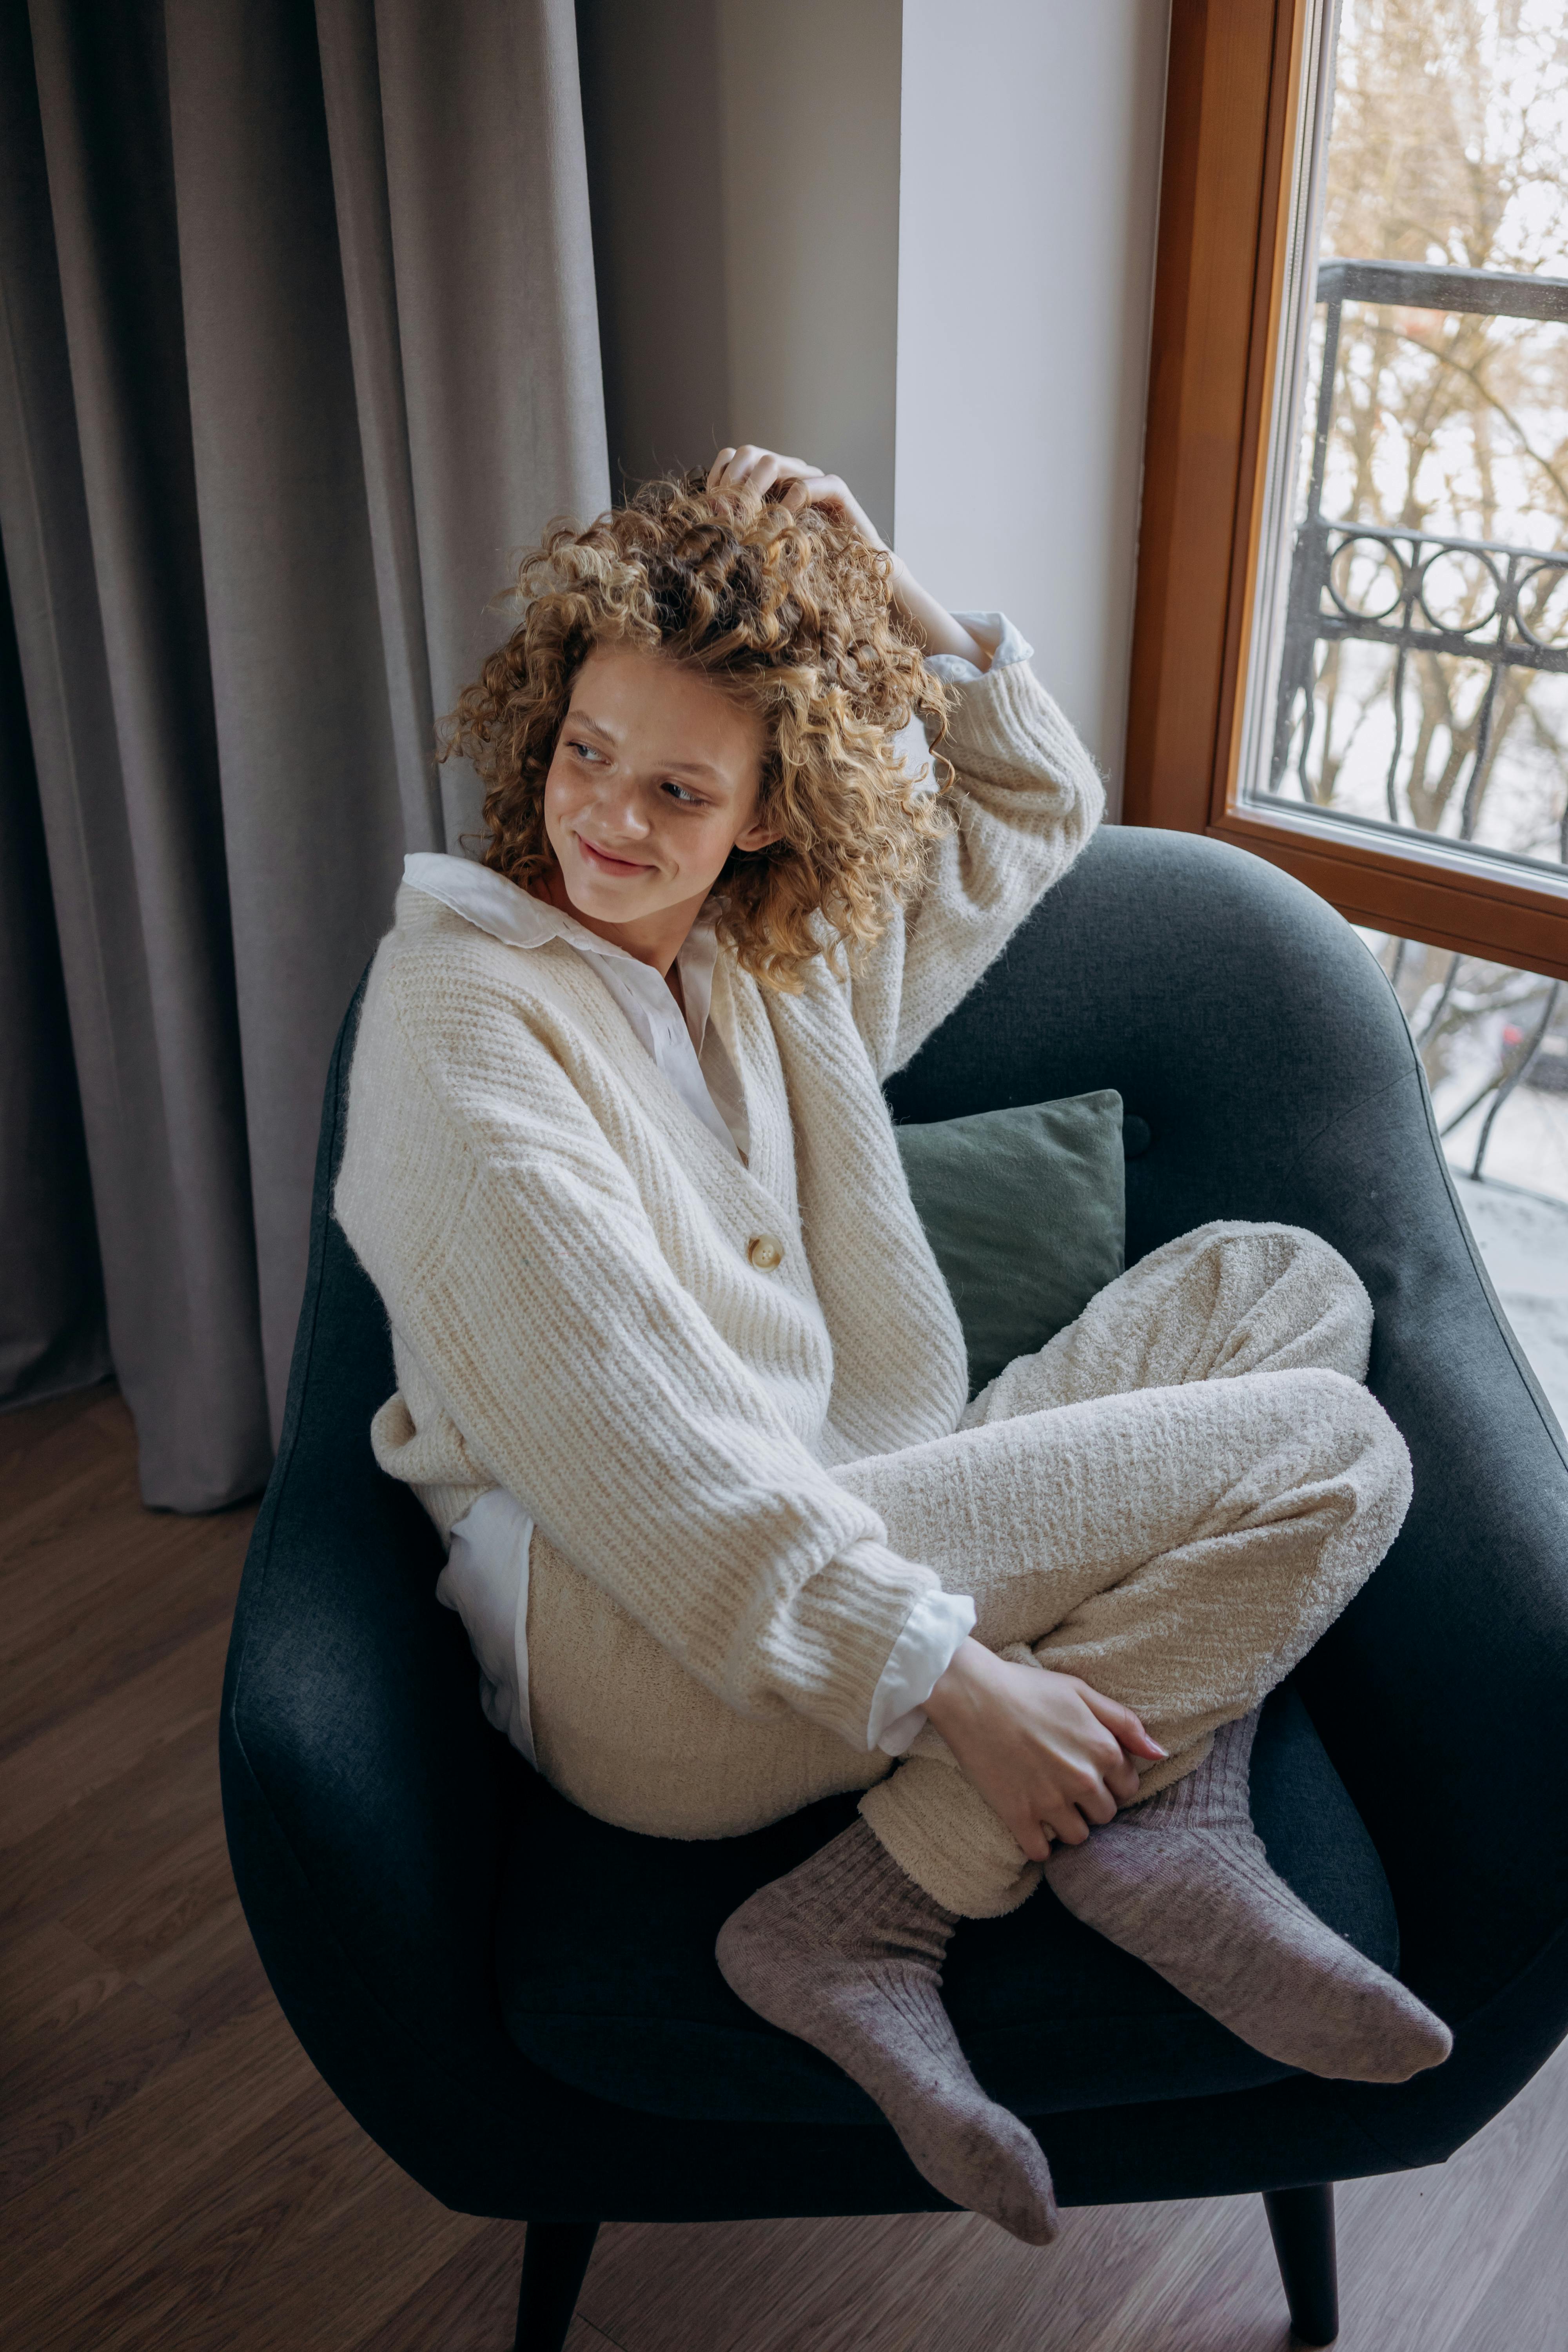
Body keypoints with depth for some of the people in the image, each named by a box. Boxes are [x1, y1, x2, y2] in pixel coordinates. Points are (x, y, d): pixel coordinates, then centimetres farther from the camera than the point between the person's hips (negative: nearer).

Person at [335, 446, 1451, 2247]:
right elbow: (618, 1436, -20)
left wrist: (887, 596, 5)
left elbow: (1040, 804, 23)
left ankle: (1162, 1816, -11)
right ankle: (858, 1927, -14)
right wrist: (951, 1675, -22)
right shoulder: (462, 1014, -12)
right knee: (1326, 1453, -11)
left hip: (830, 1541, 9)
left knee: (1275, 1281, 4)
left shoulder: (783, 949, 11)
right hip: (645, 1644, -9)